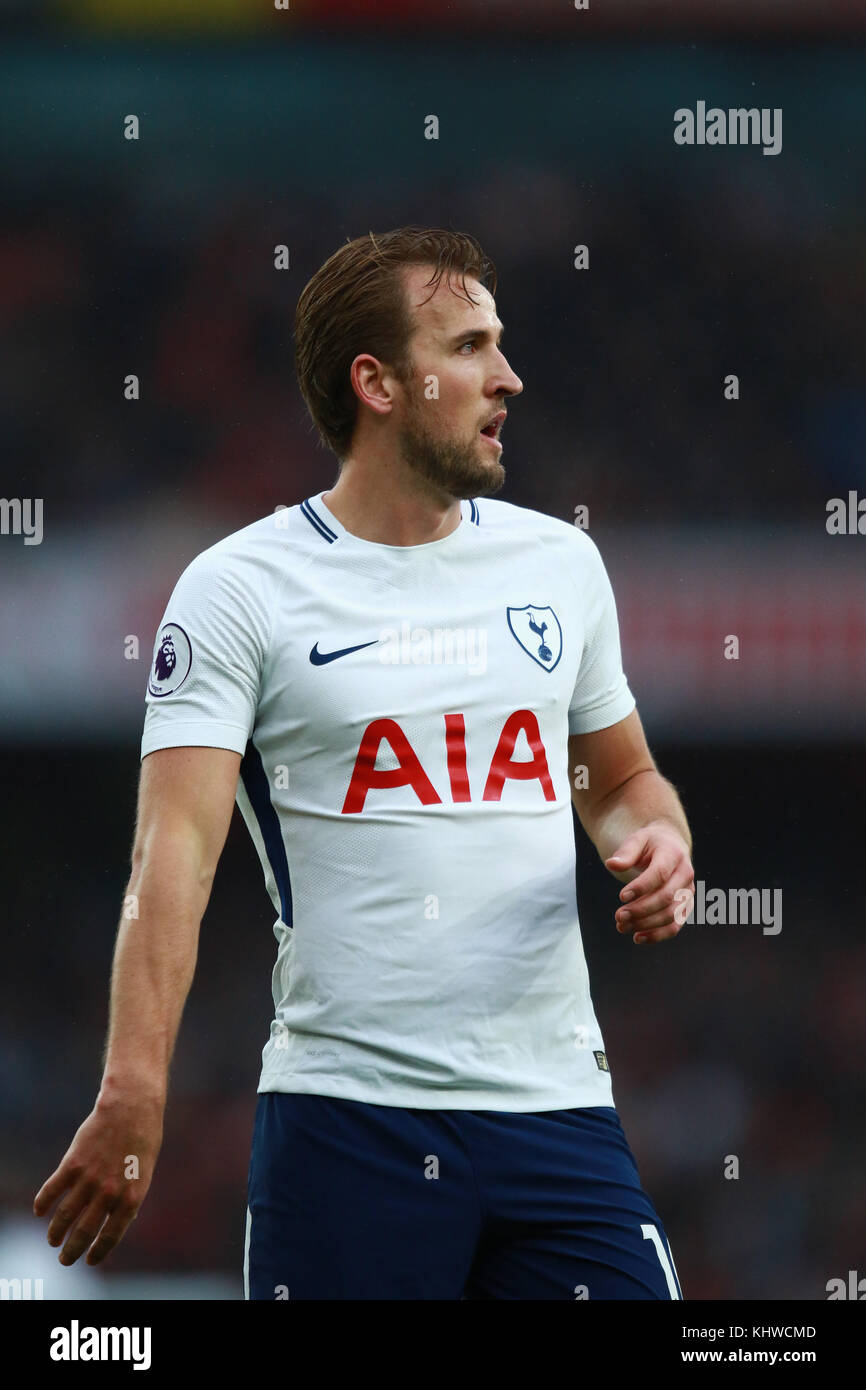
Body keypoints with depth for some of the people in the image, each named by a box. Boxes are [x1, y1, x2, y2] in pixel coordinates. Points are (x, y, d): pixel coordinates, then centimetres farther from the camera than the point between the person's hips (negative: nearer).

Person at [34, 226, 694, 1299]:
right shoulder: (240, 588, -3)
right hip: (347, 1117, -4)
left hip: (556, 1102, 4)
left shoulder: (559, 562, 13)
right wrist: (133, 1090, -25)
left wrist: (656, 841, 1)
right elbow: (177, 844, -13)